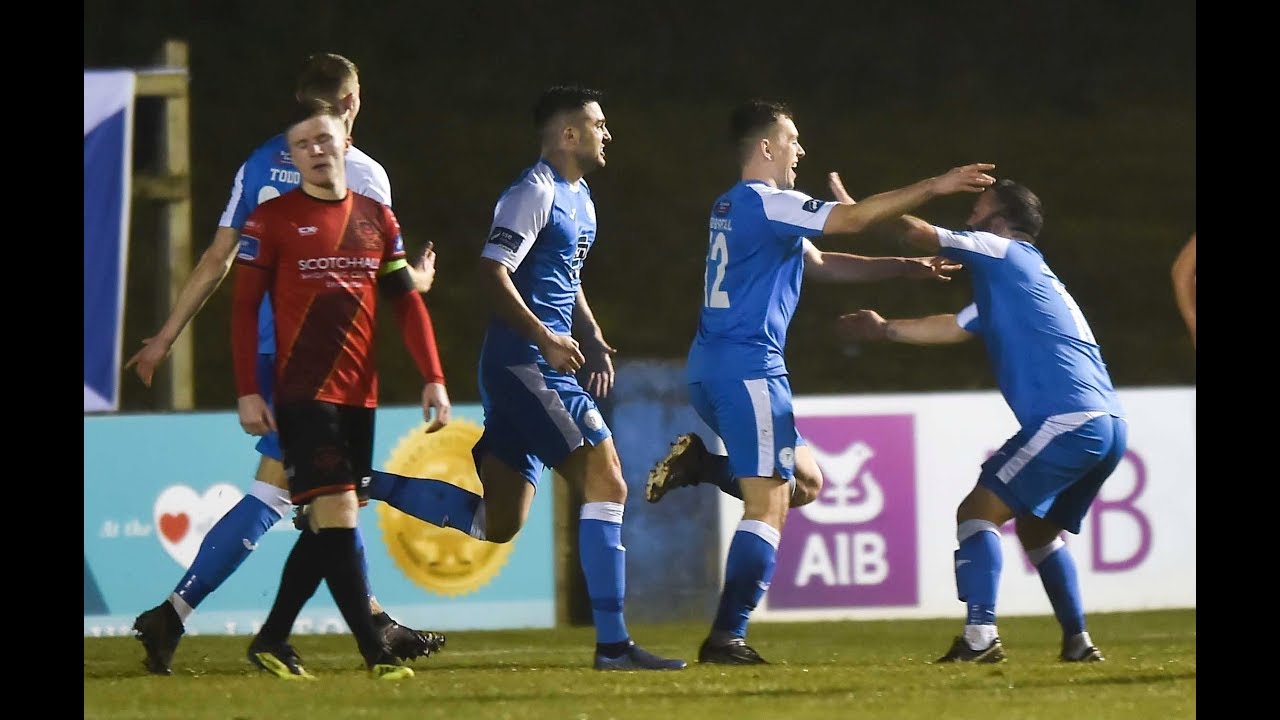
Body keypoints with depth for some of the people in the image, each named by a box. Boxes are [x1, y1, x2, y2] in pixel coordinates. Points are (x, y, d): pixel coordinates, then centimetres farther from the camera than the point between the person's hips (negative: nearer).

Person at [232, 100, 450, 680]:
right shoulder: (272, 220, -1)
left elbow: (406, 302, 13)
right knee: (337, 516, -13)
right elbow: (244, 307, -1)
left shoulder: (376, 218, 11)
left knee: (329, 525, 7)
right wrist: (247, 392, -8)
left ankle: (272, 641, 19)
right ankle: (376, 653, -14)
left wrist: (433, 379, 5)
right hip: (304, 393, -5)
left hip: (360, 394, 5)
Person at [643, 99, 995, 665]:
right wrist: (934, 188, -11)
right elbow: (852, 219, -17)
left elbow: (820, 263, 24)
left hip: (711, 369, 10)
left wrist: (904, 268, 17)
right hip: (747, 367, -10)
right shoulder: (763, 202, -10)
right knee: (767, 507, -10)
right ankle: (727, 636, -14)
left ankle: (700, 464, 2)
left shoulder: (734, 207, 20)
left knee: (804, 481, 15)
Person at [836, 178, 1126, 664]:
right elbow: (951, 329, 37)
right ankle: (1078, 642, 18)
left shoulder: (1007, 254, 4)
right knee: (1036, 526, 25)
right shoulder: (1004, 290, 29)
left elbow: (924, 236, 5)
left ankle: (980, 636, -19)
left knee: (978, 511, -6)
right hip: (1109, 426, 9)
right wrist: (885, 330, 46)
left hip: (1068, 423, -9)